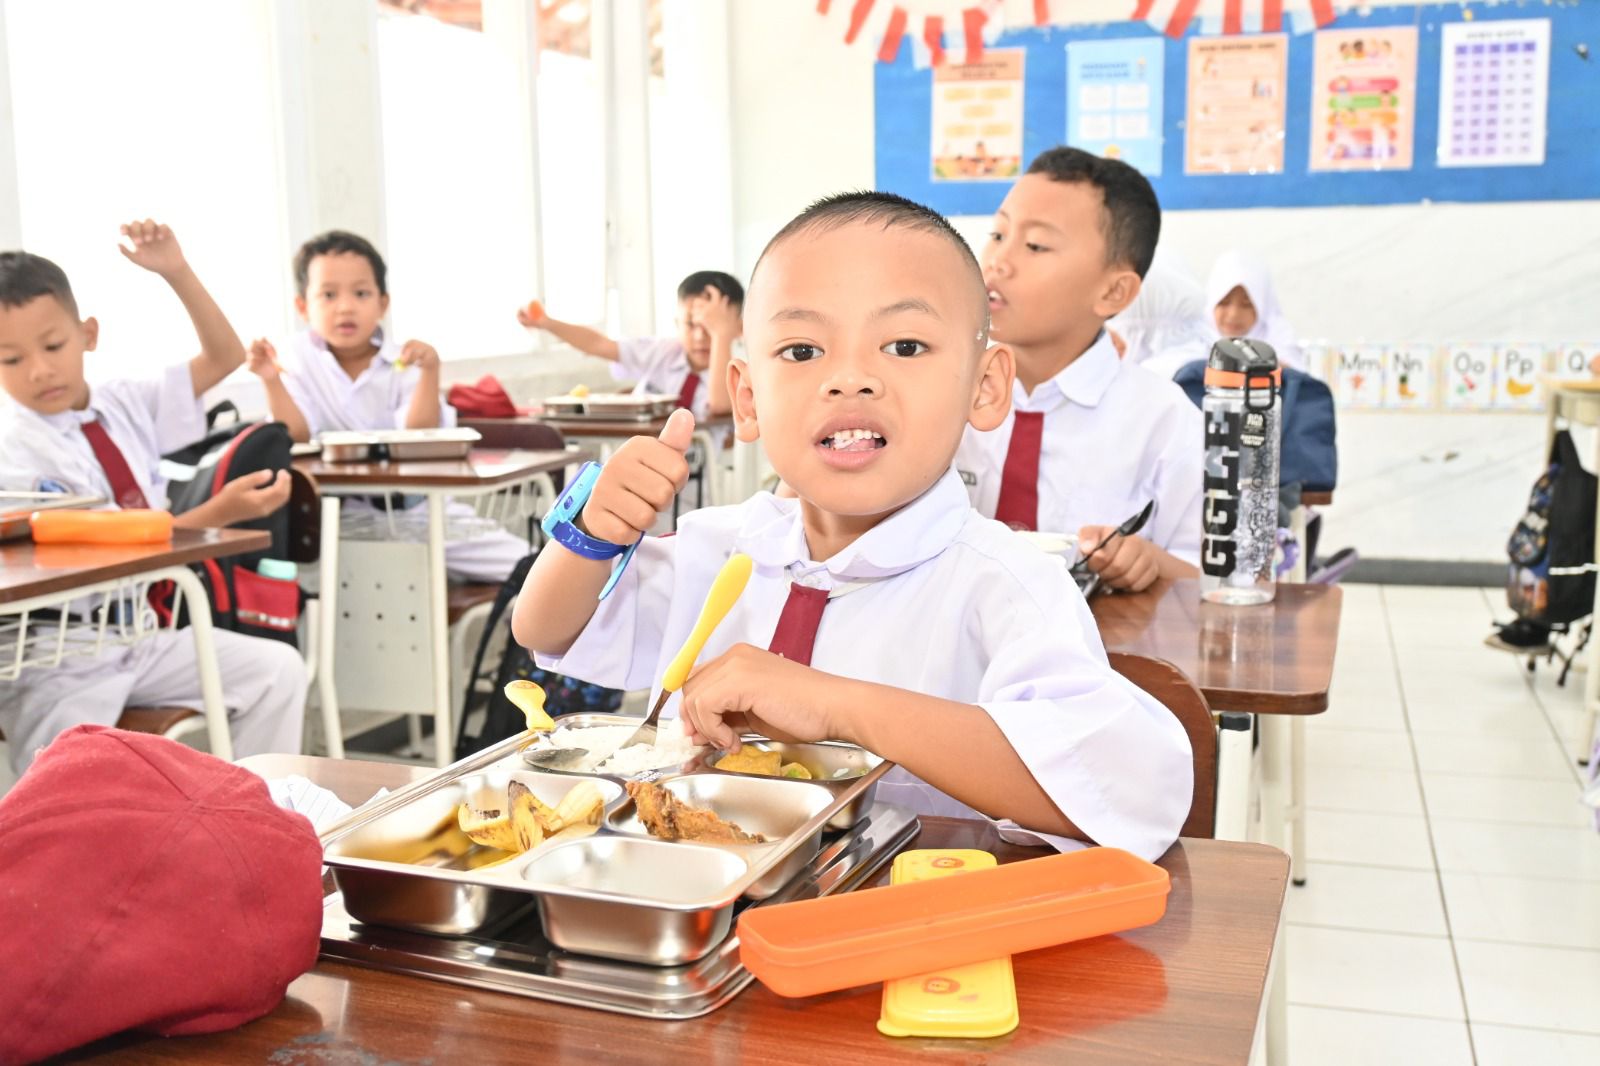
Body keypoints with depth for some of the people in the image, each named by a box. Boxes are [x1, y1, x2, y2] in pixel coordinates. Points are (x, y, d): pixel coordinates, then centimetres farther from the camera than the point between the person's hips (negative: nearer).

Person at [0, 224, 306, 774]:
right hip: (59, 662, -6)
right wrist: (219, 512, -29)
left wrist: (177, 273, -2)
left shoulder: (126, 405, 5)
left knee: (277, 668, -9)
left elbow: (225, 357, 10)